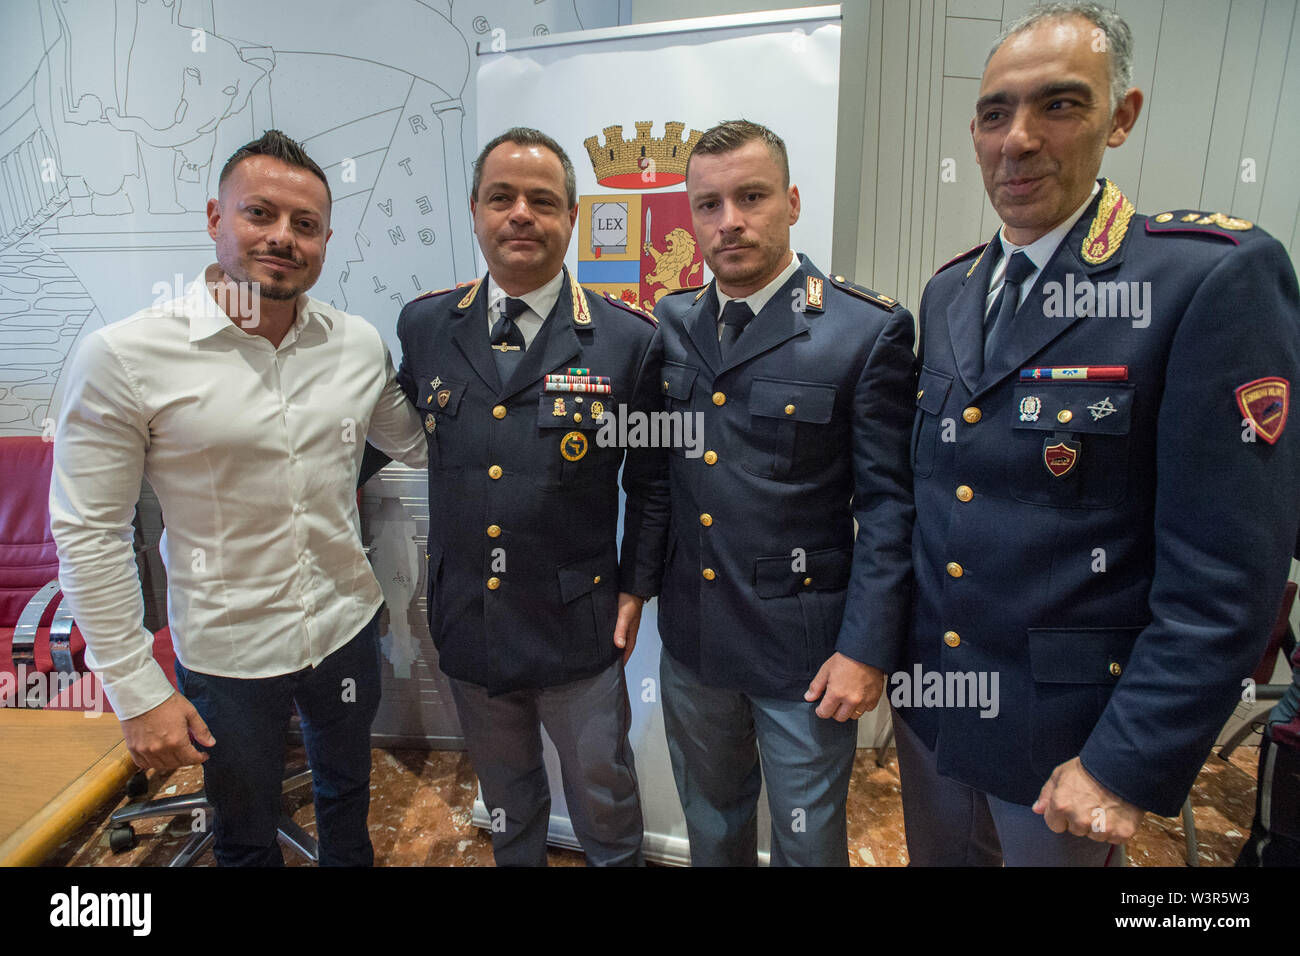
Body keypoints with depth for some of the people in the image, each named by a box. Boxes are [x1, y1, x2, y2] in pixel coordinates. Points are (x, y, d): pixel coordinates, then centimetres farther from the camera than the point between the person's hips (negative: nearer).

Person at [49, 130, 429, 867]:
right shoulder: (124, 357, -15)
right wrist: (138, 691, -10)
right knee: (247, 836, 21)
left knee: (348, 792, 28)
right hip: (228, 654, -3)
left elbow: (419, 444, 10)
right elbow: (89, 534, -11)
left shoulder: (361, 343, -5)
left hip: (347, 628, 3)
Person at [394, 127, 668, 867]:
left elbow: (653, 478, -3)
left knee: (606, 815, 18)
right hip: (467, 625, 3)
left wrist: (636, 587, -4)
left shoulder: (628, 339, -10)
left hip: (577, 633, -3)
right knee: (507, 806, 28)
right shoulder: (424, 326, -1)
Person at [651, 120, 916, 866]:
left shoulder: (869, 331, -12)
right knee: (711, 831, 26)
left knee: (808, 842, 20)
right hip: (693, 638, 4)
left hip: (804, 650, -3)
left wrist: (867, 650, -13)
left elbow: (887, 505, -12)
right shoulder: (672, 323, 3)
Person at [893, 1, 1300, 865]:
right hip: (930, 698, 6)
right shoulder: (949, 292, 3)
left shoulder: (1215, 278, -16)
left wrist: (1126, 769, -17)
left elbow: (1225, 578, -18)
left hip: (1065, 732, -5)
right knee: (937, 855, 26)